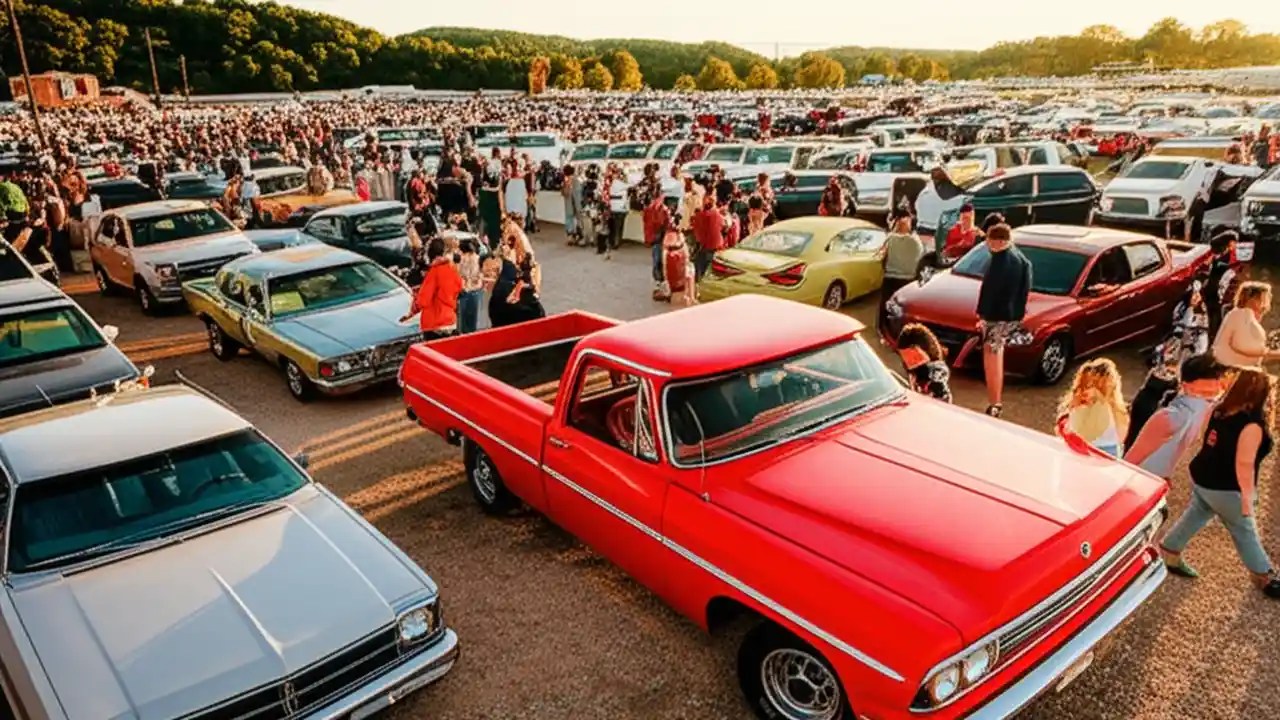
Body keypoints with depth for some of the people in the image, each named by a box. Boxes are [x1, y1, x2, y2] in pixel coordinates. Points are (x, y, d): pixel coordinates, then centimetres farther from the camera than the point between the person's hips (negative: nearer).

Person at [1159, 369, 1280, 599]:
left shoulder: (1221, 409, -1)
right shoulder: (1252, 425, -24)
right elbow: (1244, 464, -24)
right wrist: (1247, 496, -18)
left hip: (1201, 478, 7)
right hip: (1225, 488, -7)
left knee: (1194, 517, 21)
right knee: (1245, 531, 10)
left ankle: (1168, 554, 30)